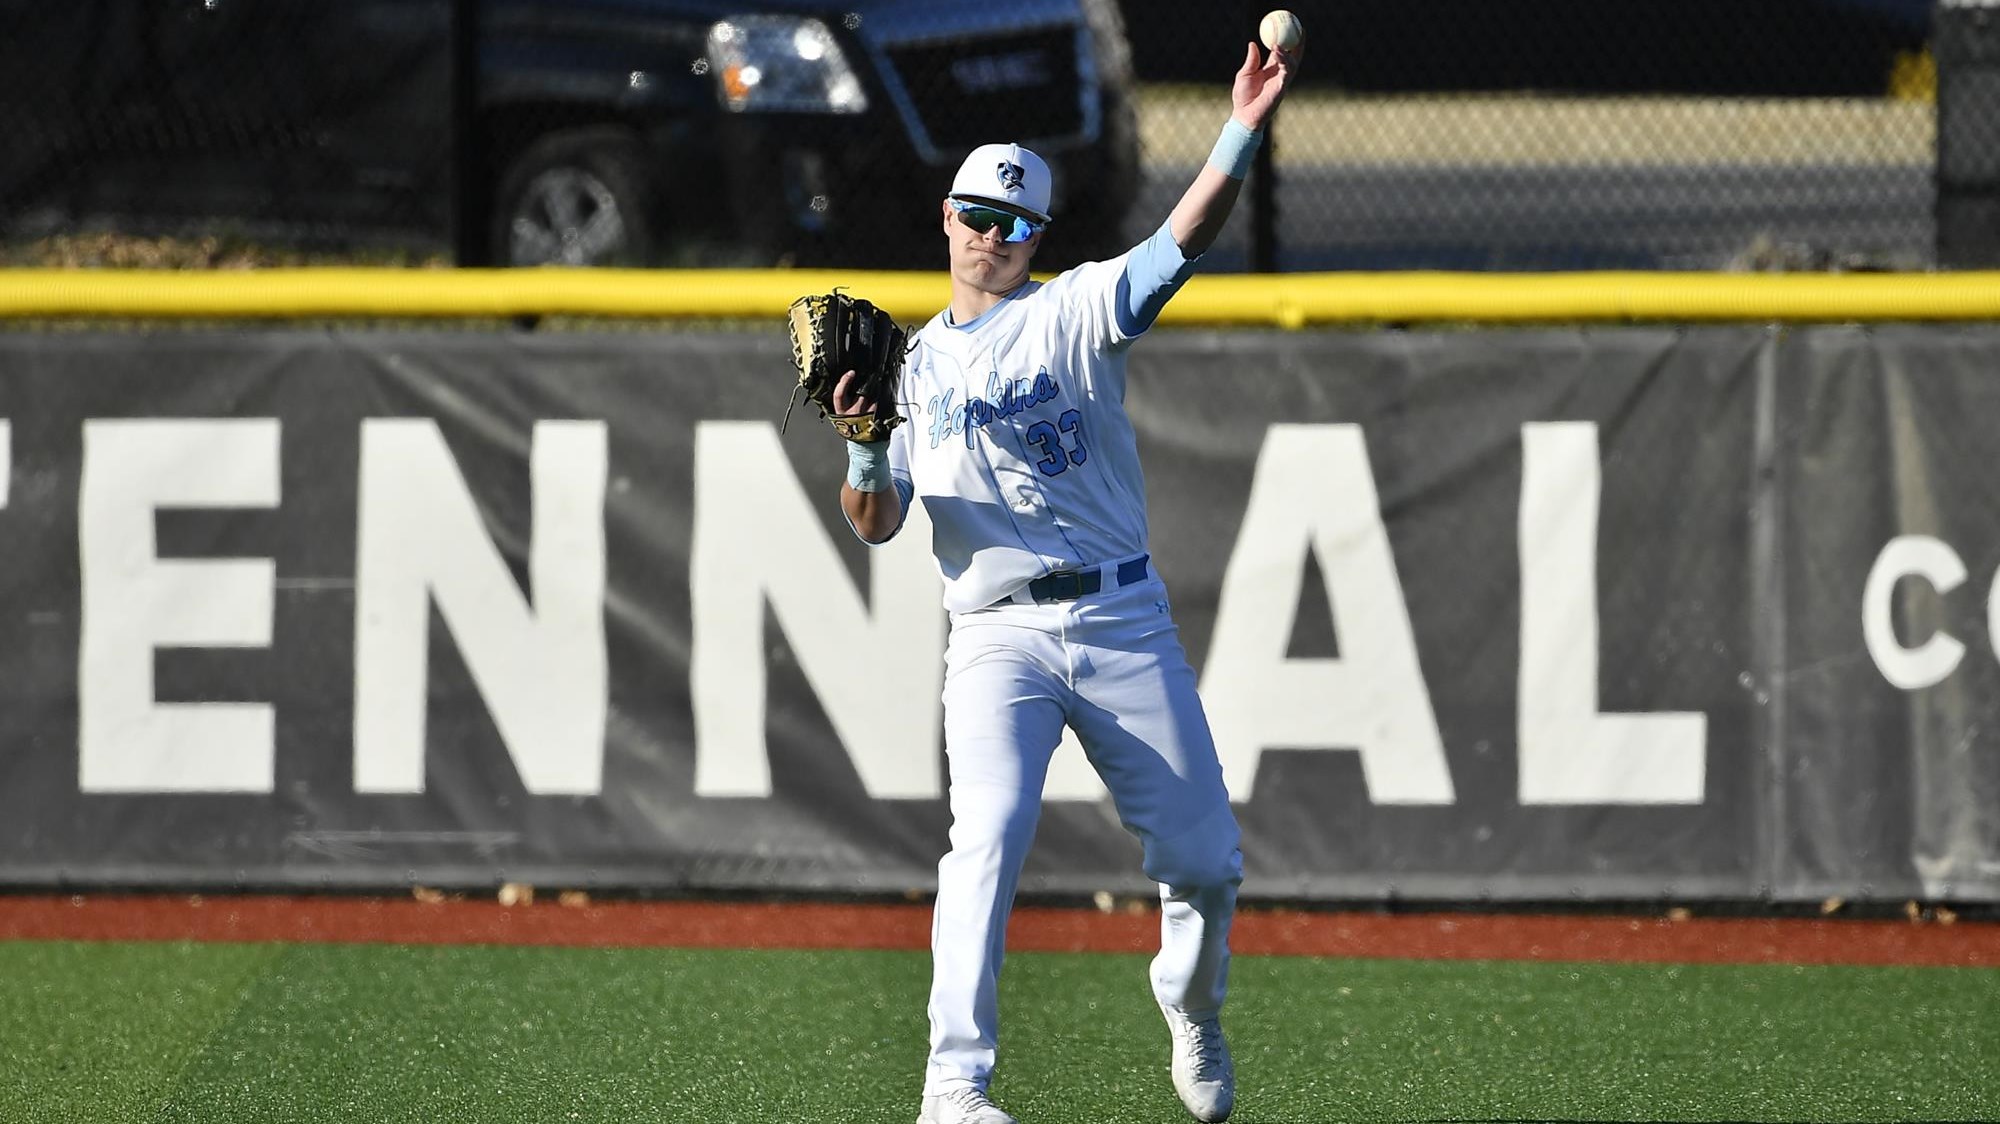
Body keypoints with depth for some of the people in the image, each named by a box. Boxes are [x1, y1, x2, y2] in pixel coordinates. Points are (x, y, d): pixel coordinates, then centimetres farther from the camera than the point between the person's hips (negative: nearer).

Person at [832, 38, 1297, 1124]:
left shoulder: (1077, 311, 7)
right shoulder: (914, 365, 14)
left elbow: (1184, 238, -10)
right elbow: (874, 524, 9)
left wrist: (1241, 132, -25)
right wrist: (865, 448, -12)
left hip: (1124, 624, 0)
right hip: (998, 636, 0)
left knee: (1203, 860, 1)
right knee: (990, 836, -22)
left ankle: (1192, 1014, 32)